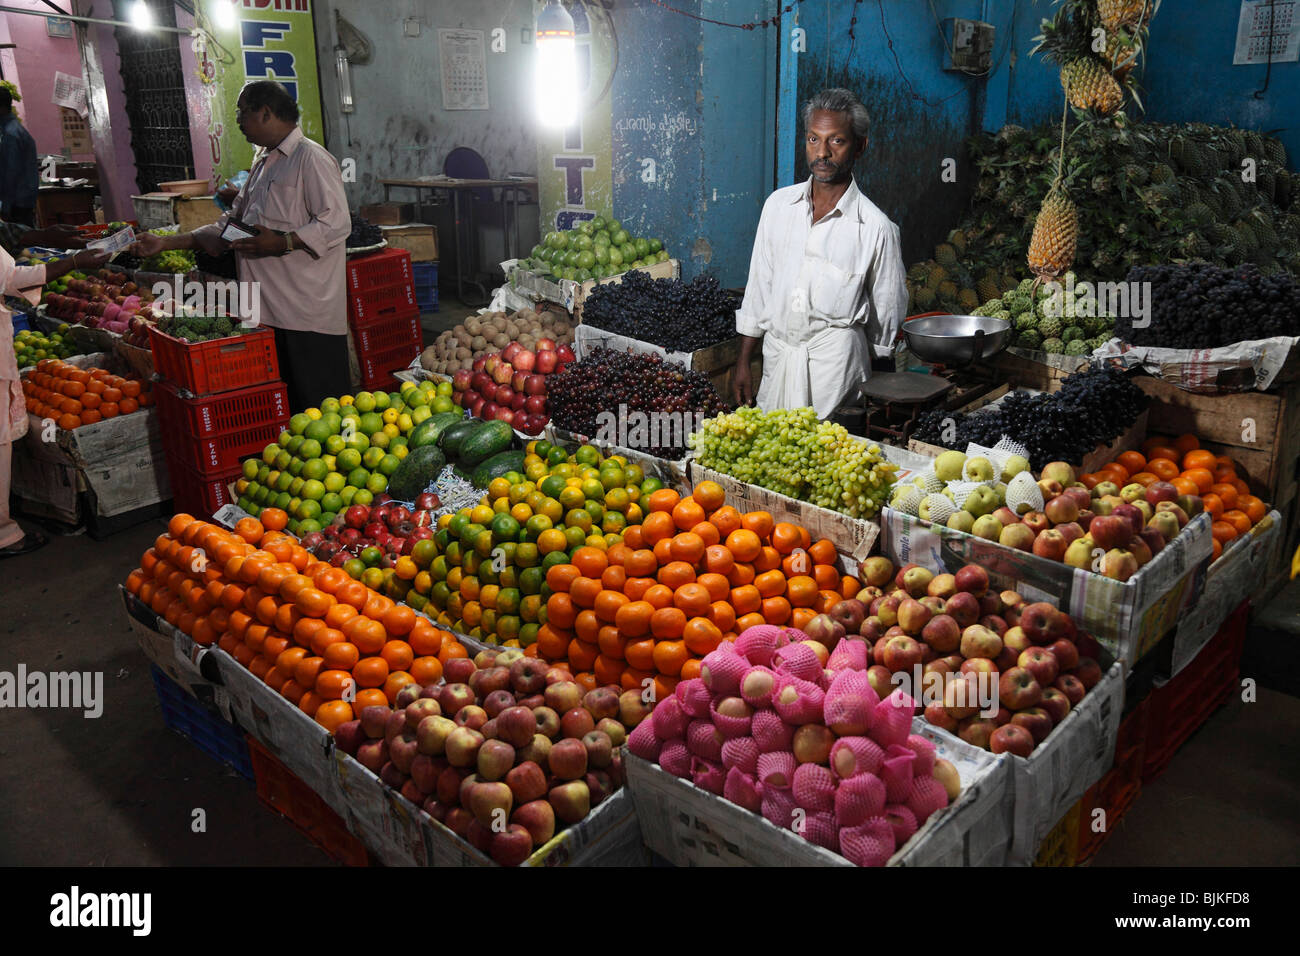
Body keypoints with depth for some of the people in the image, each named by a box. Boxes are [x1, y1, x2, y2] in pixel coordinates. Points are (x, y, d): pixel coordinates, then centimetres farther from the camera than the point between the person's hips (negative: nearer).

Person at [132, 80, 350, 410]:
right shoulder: (263, 163, 23)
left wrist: (282, 243, -24)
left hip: (309, 313, -9)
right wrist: (168, 243, 21)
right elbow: (232, 224, 26)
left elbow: (336, 224, -16)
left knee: (317, 407, -6)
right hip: (271, 309, 9)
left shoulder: (311, 158, -6)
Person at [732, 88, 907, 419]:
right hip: (777, 353, 3)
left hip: (835, 357, -3)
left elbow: (886, 316, 3)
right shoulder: (778, 204, 5)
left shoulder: (876, 227, -5)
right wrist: (743, 362, 9)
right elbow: (759, 286, 11)